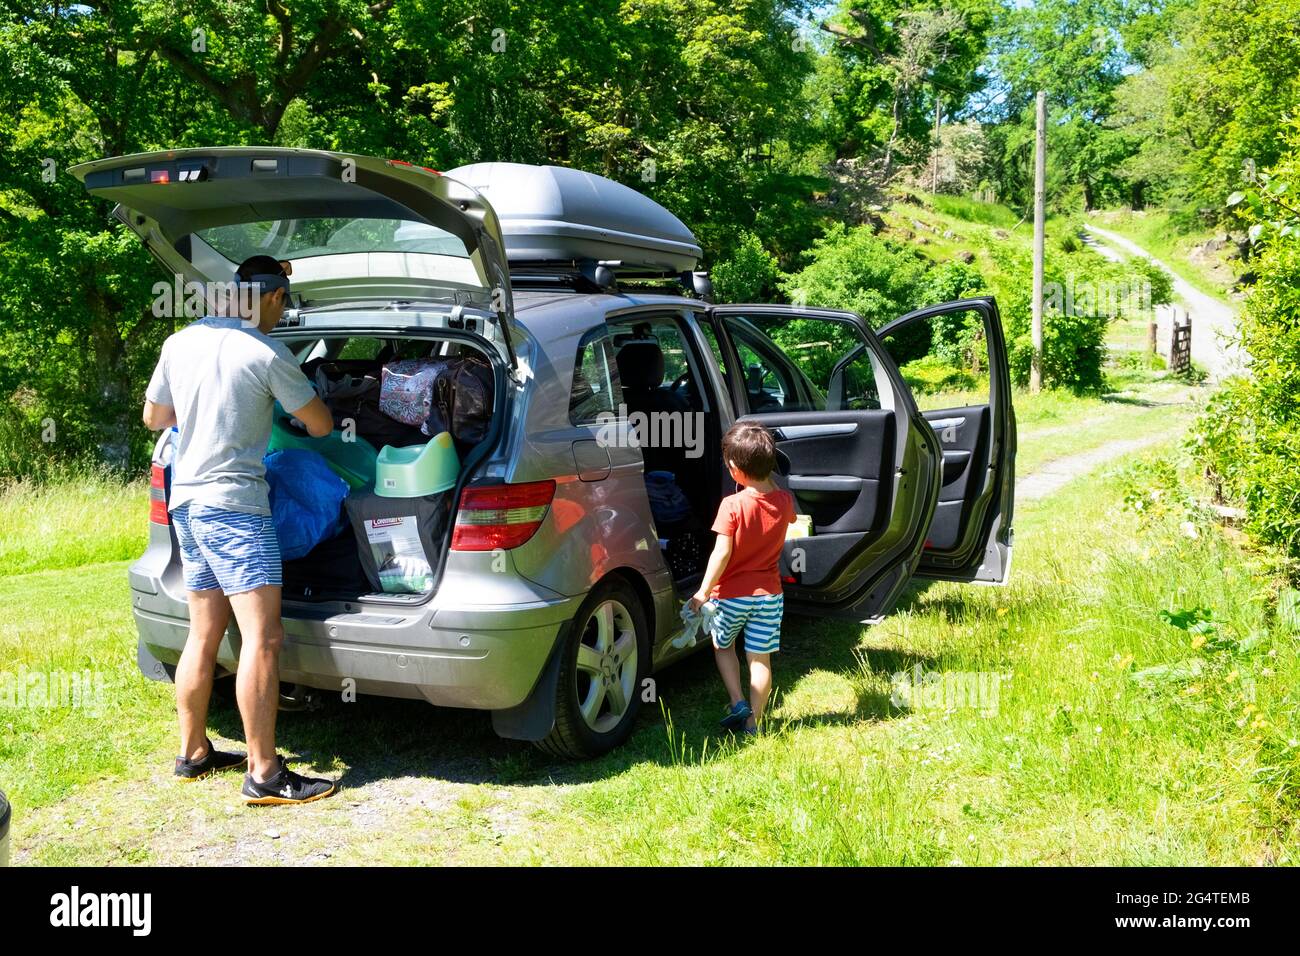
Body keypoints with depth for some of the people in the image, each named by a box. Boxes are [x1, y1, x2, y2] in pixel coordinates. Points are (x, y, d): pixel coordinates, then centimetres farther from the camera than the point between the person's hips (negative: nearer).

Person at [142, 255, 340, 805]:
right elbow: (321, 424, 0)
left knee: (205, 634, 16)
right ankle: (264, 775, -8)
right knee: (263, 637, -8)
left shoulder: (180, 342, 8)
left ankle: (193, 753, 26)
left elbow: (153, 418, 20)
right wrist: (315, 426, 23)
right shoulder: (266, 354, -11)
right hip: (232, 503, -8)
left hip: (185, 501, 8)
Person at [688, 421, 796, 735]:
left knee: (723, 646, 21)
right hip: (769, 594, 3)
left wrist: (703, 592, -15)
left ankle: (738, 705, 11)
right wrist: (767, 478, 17)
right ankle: (752, 722, 13)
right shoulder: (784, 501, -4)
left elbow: (722, 553, -22)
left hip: (732, 594, -3)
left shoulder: (732, 505, -19)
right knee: (760, 659, 9)